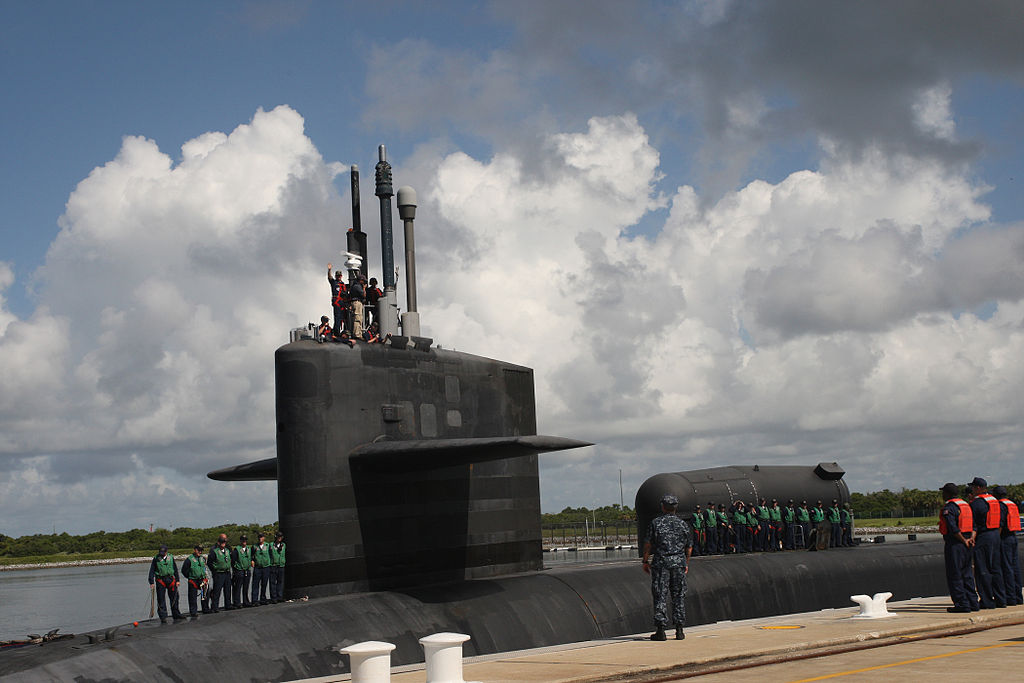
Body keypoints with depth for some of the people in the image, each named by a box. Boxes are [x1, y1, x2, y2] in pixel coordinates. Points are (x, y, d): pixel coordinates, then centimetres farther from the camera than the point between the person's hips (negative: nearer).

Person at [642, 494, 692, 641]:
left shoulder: (655, 523, -2)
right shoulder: (683, 524, 7)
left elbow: (648, 544, -4)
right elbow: (689, 547, 11)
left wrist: (645, 561, 5)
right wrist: (686, 563, 22)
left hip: (660, 562, -2)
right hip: (679, 562, 2)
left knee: (660, 597, 0)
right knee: (678, 596, 8)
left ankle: (660, 630, -3)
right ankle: (679, 630, 7)